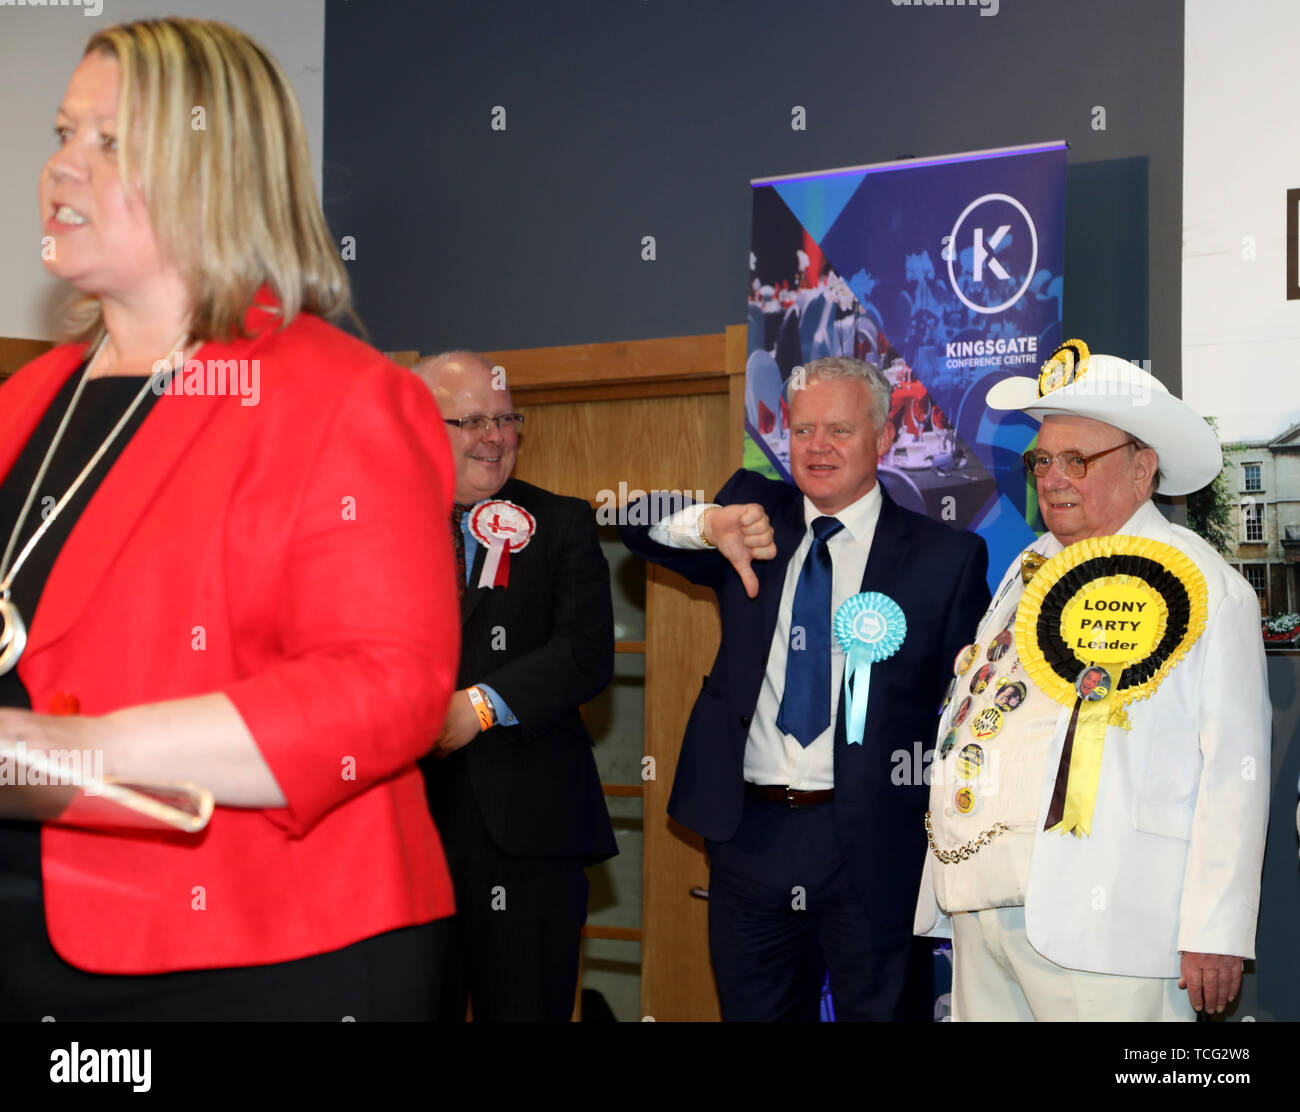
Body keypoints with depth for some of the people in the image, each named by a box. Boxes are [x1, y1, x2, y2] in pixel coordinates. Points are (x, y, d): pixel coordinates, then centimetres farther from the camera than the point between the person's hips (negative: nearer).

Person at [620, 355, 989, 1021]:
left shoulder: (946, 555, 0)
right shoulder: (755, 514, 9)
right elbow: (637, 525, 3)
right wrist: (709, 524, -19)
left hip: (873, 847, -3)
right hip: (750, 835, 3)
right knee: (752, 1011, 14)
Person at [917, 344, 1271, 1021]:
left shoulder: (1203, 586, -2)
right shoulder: (1029, 572, 17)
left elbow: (1233, 769, -8)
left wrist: (1216, 934, -13)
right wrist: (950, 877, 15)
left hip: (1104, 923, -6)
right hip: (980, 908, 6)